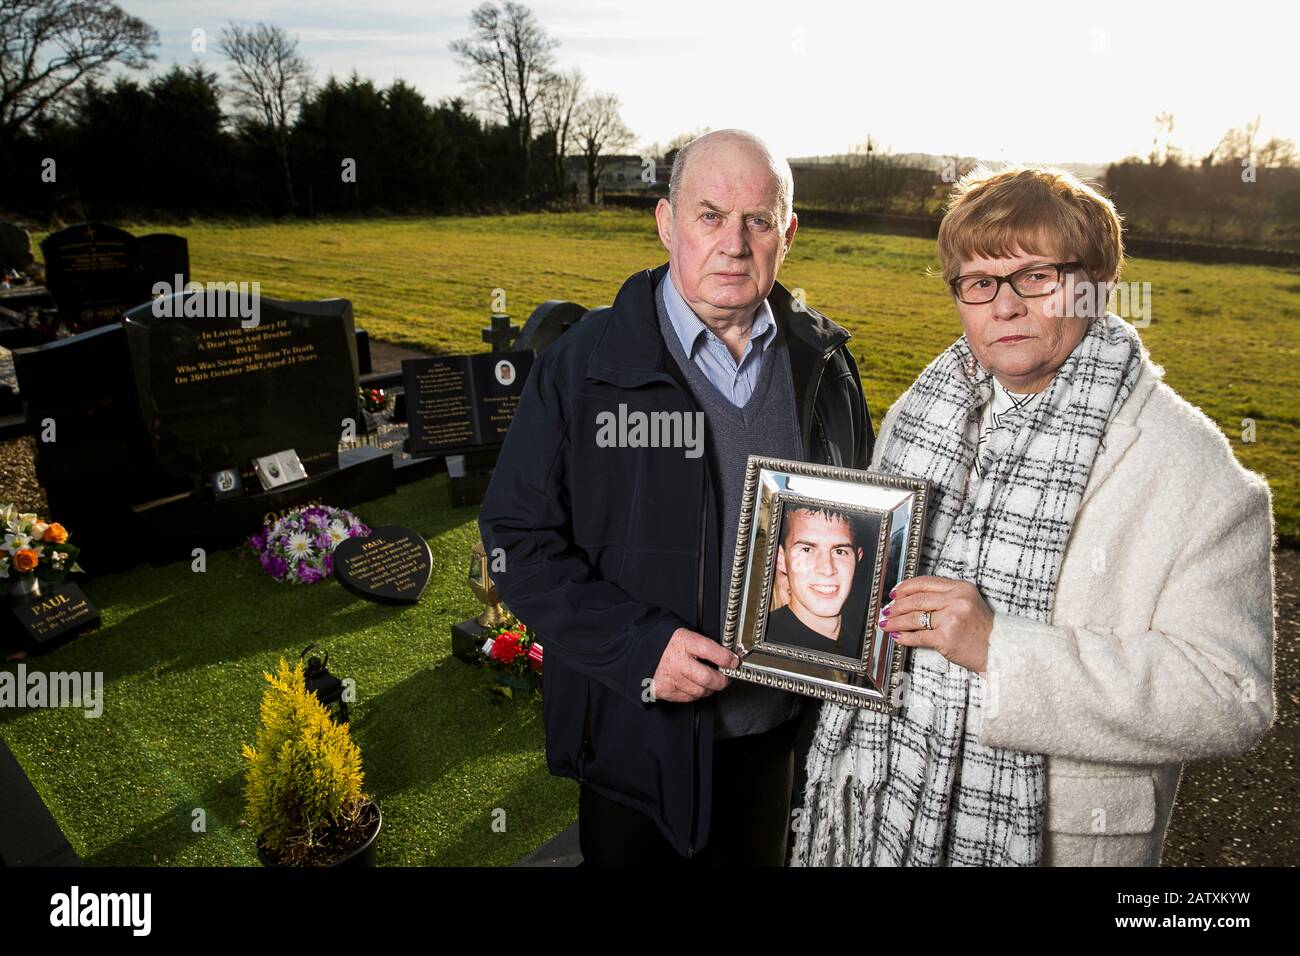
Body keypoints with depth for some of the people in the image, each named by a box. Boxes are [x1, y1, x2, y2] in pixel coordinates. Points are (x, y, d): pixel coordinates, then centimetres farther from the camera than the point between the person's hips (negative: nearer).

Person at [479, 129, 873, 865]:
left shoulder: (825, 362, 0)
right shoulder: (583, 365, -13)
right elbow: (518, 539, -12)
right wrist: (637, 645, -22)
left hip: (782, 728, 4)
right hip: (639, 740, -3)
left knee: (761, 857, 25)